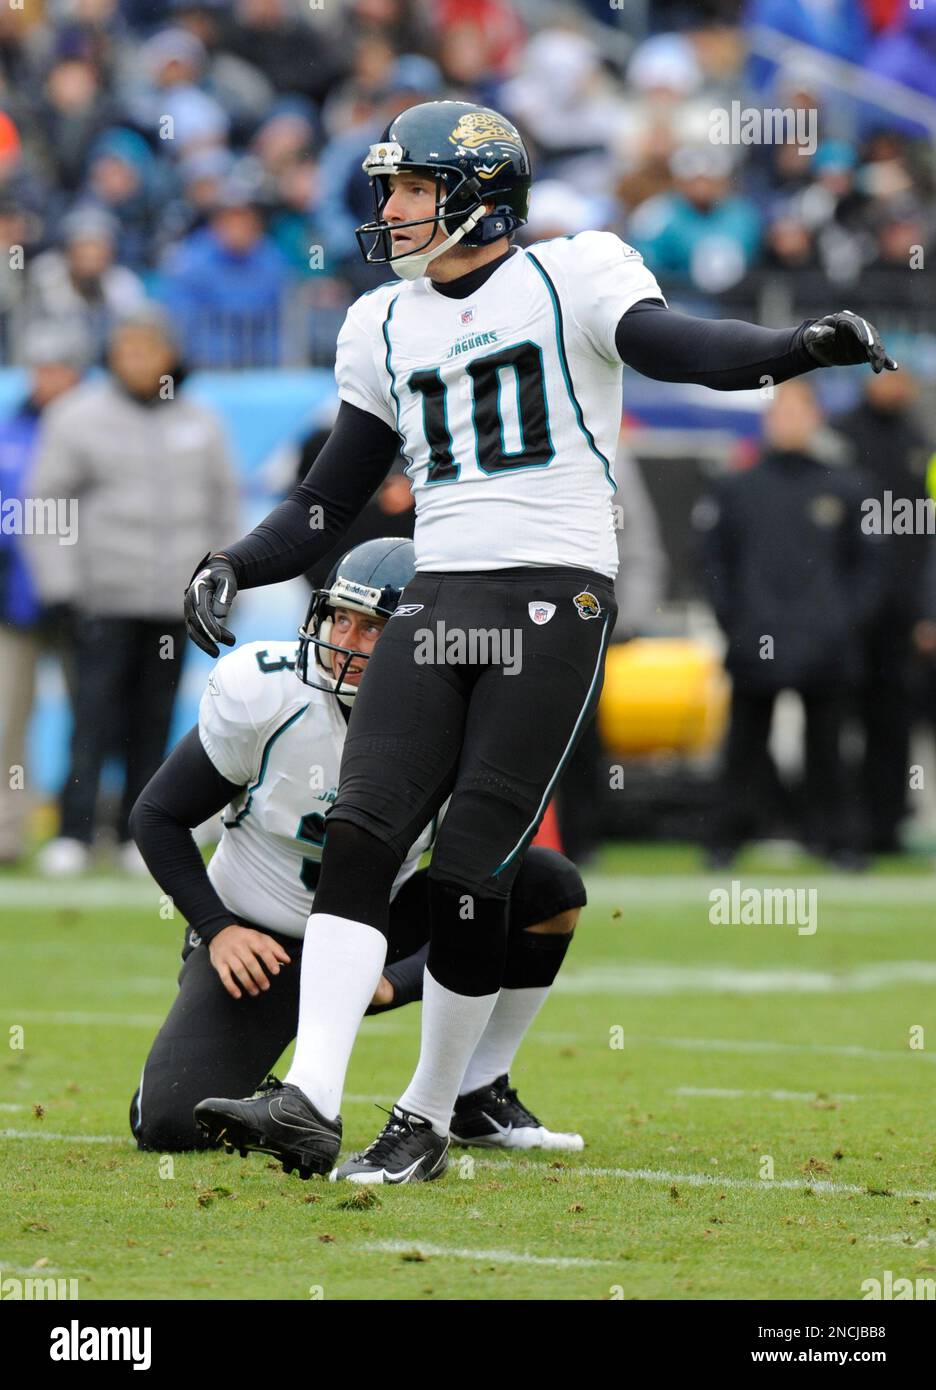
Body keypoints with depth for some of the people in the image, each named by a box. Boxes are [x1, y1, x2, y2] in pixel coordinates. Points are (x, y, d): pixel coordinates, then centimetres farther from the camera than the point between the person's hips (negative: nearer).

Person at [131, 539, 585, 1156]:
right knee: (170, 1126, -25)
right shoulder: (263, 692, -22)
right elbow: (158, 817, -8)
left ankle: (479, 1102, -4)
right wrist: (219, 930, -19)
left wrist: (391, 985, -33)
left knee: (551, 887, -19)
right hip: (259, 942, -2)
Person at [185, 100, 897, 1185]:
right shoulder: (387, 327, 18)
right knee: (361, 836, -13)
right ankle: (312, 1101, -20)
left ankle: (427, 1123, 7)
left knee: (472, 875, -7)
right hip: (436, 606, 5)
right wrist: (231, 567, 7)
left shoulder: (572, 278, 1)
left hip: (555, 602, -5)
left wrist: (800, 346, -35)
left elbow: (680, 349, -17)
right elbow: (330, 502, 22)